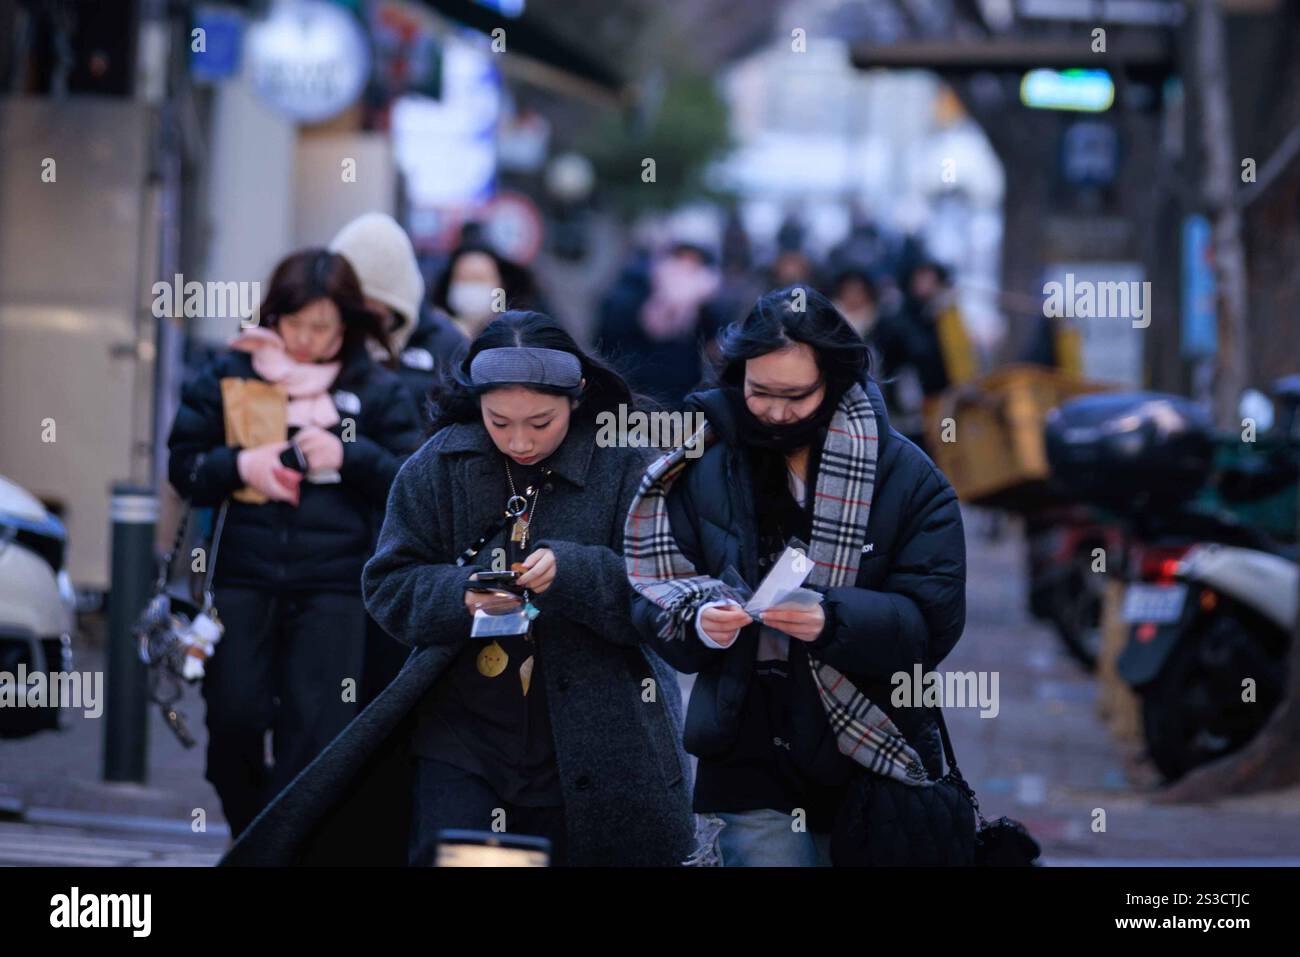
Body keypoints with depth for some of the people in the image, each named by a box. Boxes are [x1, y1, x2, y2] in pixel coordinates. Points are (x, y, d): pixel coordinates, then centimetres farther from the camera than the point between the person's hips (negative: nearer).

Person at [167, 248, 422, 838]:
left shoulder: (375, 390, 5)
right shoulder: (230, 375, 7)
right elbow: (183, 465, 9)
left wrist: (348, 455, -12)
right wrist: (238, 466, -10)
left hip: (333, 585, -1)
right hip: (244, 576, 1)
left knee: (316, 726, -7)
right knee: (233, 717, -5)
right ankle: (248, 834, 18)